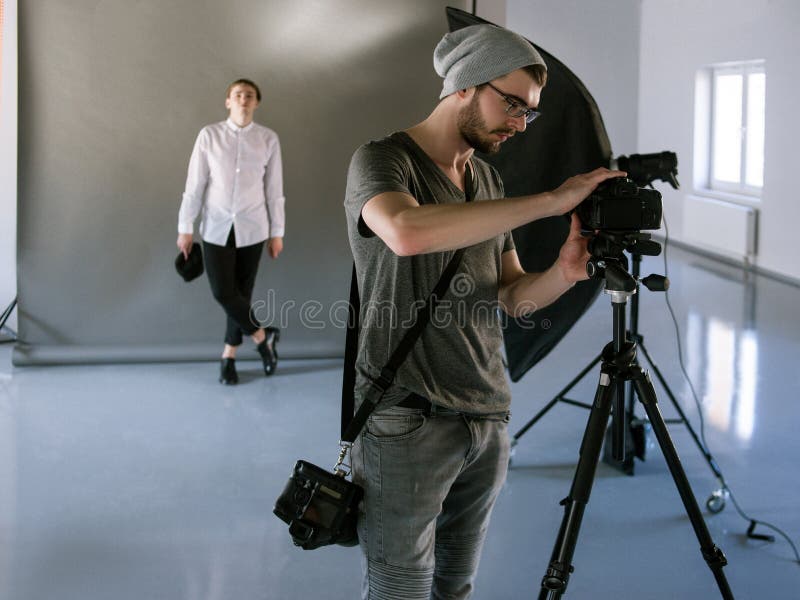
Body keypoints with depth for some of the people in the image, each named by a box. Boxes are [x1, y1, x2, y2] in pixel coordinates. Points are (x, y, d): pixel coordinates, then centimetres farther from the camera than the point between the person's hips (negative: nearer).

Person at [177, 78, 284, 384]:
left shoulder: (269, 139, -2)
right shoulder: (209, 135, -4)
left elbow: (274, 189, 2)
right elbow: (194, 184, -1)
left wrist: (277, 232, 4)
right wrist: (185, 227, -1)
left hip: (252, 228, 0)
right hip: (216, 227, 0)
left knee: (242, 292, 5)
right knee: (222, 292, -6)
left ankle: (229, 355, 21)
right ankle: (261, 336, 17)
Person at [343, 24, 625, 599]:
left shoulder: (488, 179, 12)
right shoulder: (381, 161, -11)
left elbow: (512, 296, 13)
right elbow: (407, 232, -35)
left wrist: (562, 273, -11)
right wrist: (551, 201, -31)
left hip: (488, 420, 7)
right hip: (409, 423, -7)